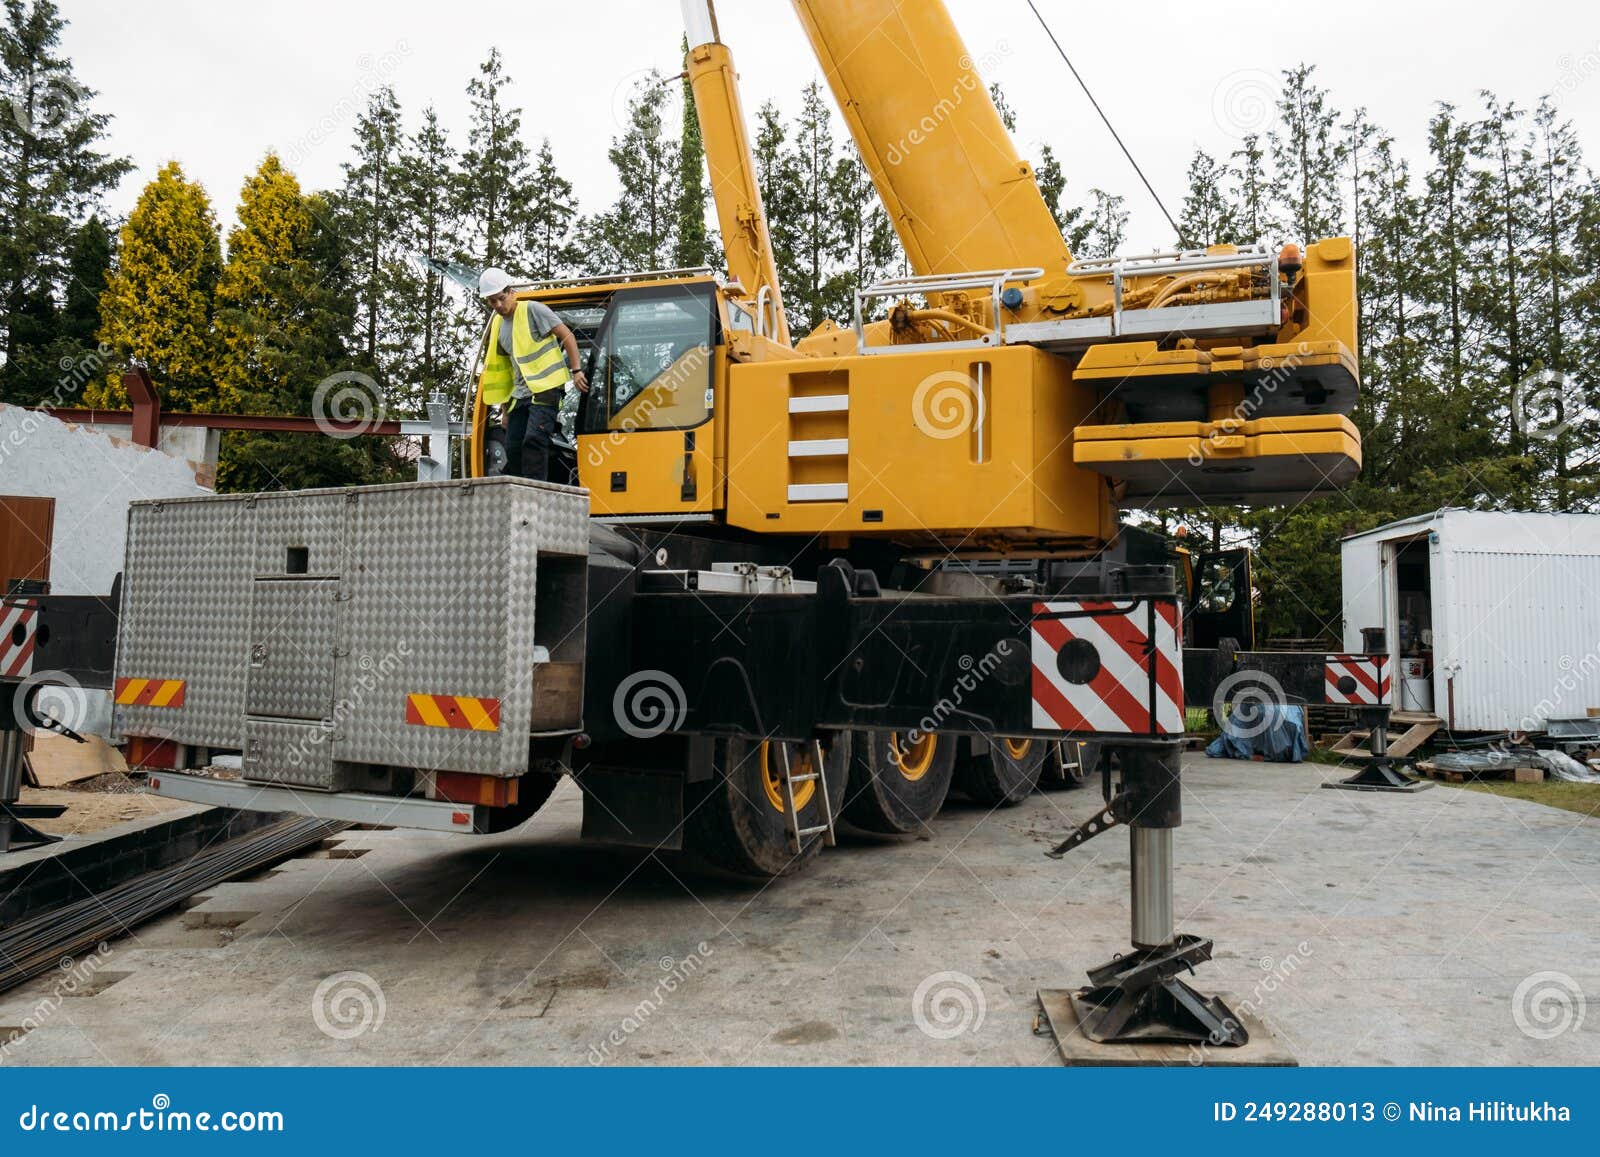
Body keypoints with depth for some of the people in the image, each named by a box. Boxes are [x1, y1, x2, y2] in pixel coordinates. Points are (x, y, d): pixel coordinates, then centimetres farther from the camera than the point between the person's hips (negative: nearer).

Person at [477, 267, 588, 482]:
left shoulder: (533, 310, -4)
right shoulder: (498, 326, 17)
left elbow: (567, 335, -6)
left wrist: (576, 370, -15)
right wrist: (506, 408, 22)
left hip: (546, 388, -7)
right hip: (520, 394, 8)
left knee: (534, 439, -21)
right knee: (513, 447, 2)